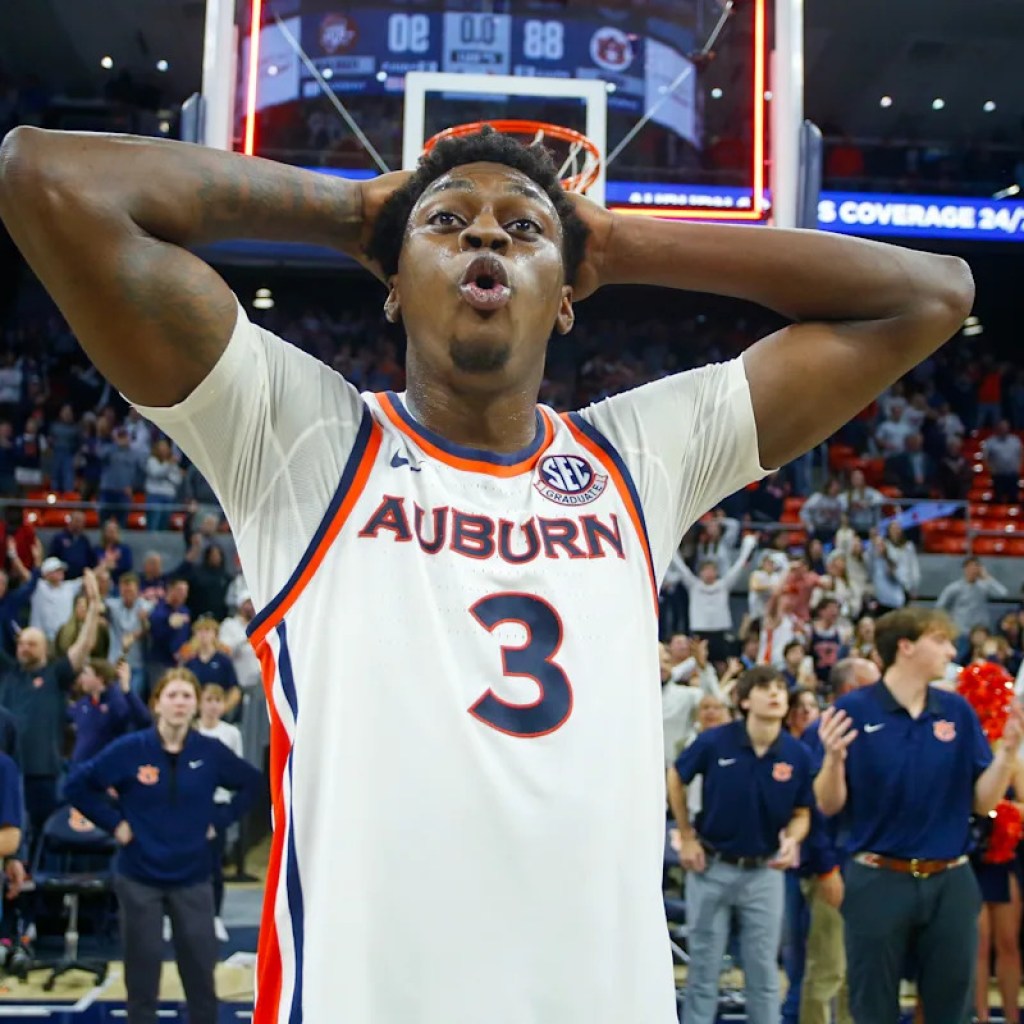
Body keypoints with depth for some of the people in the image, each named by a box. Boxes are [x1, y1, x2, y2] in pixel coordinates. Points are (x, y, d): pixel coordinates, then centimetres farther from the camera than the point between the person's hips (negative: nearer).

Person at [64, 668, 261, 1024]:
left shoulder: (211, 751, -5)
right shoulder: (130, 749, -10)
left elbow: (251, 782, 11)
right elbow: (76, 786, -3)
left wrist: (218, 820, 2)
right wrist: (114, 823, -7)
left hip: (192, 878, 1)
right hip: (139, 878, -1)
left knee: (201, 972, 8)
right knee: (142, 975, 7)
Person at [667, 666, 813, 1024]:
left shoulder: (798, 755, -12)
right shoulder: (713, 742, -15)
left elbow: (801, 814, 1)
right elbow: (675, 779, 3)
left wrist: (792, 840, -21)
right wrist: (687, 837, 2)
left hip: (765, 871, 1)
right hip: (711, 865, -1)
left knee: (763, 972, 8)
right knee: (704, 968, 9)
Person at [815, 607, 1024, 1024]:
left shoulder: (958, 711, 3)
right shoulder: (853, 710, -8)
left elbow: (982, 801, 4)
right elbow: (830, 806, -7)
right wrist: (834, 758, -26)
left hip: (950, 883, 3)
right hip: (878, 881, -3)